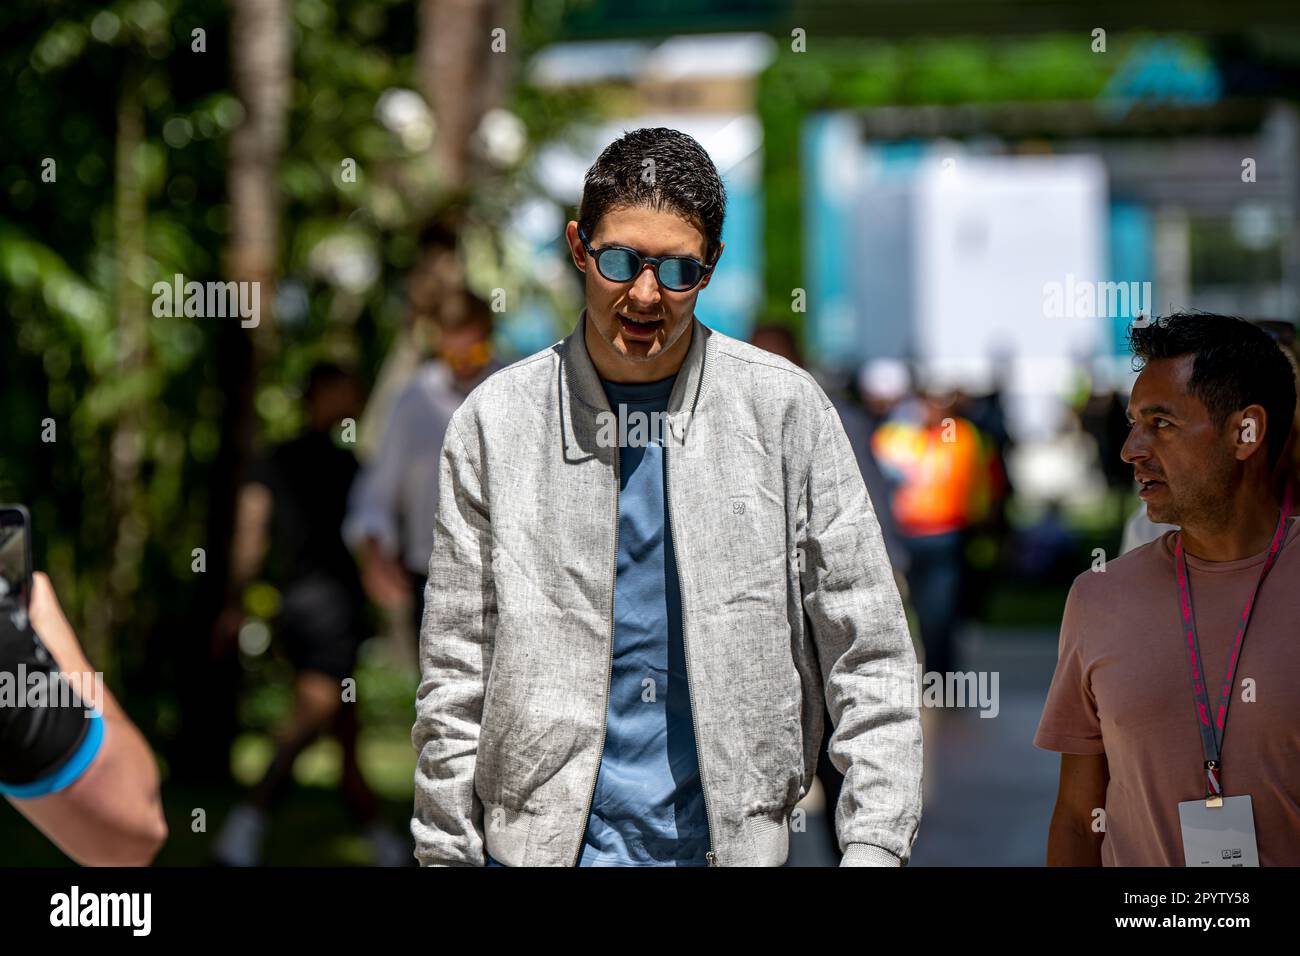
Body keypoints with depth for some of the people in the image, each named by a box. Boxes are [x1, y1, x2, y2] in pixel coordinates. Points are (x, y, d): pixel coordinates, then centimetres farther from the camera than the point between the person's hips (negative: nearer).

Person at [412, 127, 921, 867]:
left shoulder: (785, 409, -1)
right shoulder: (497, 421, 0)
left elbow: (868, 653, 0)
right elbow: (456, 673, 4)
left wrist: (874, 843, -7)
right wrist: (446, 853, 1)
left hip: (732, 838, 0)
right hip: (539, 840, 0)